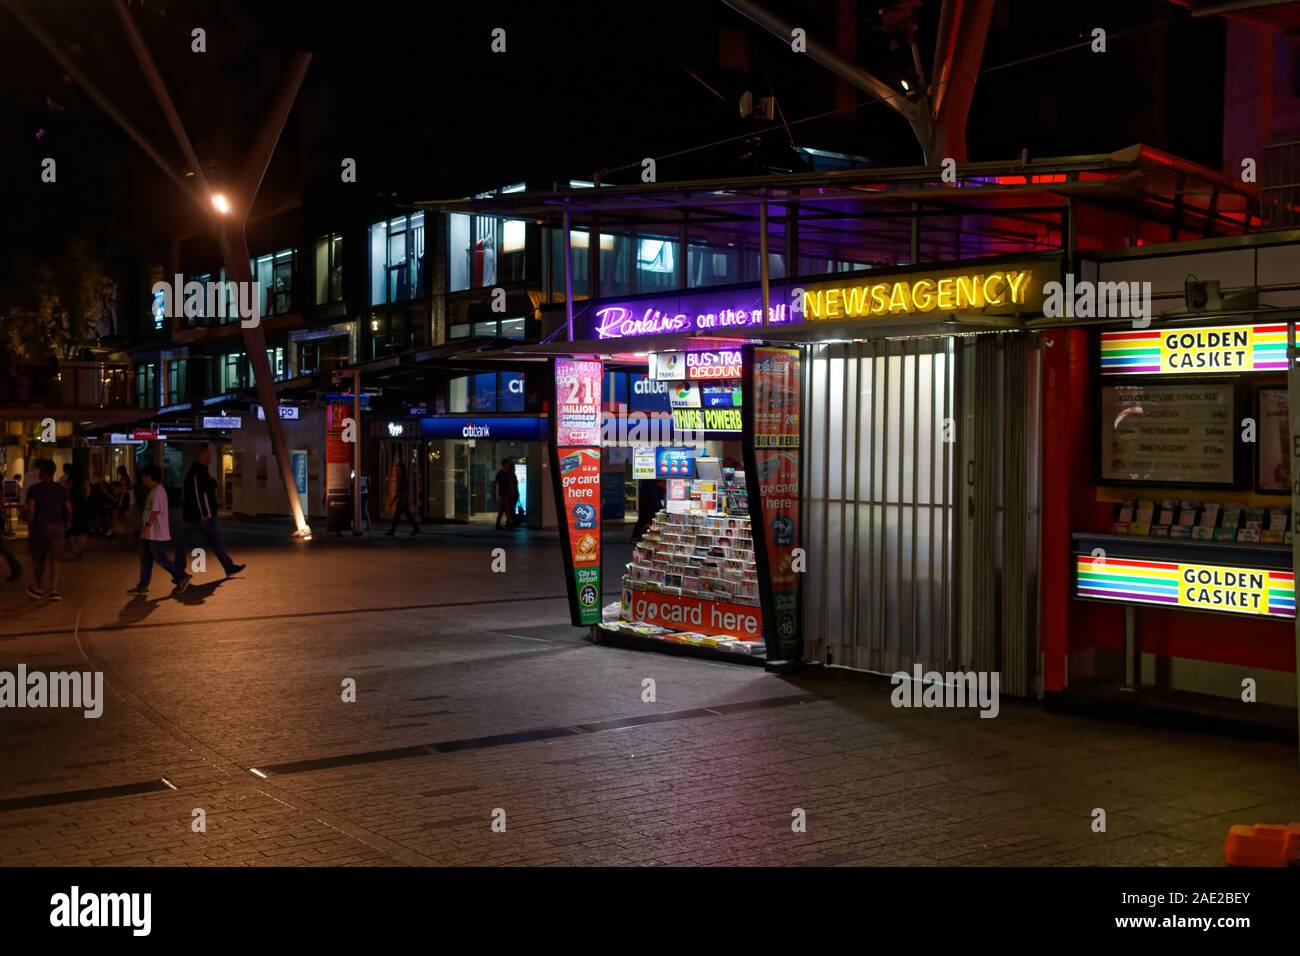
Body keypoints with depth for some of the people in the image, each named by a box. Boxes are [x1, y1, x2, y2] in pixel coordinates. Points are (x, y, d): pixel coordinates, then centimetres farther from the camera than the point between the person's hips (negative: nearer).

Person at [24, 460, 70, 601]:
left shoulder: (34, 489, -5)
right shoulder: (61, 489, 4)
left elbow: (30, 510, -14)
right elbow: (69, 510, 1)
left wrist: (29, 528, -4)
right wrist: (66, 525, 15)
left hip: (39, 526, -2)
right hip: (57, 527, 2)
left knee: (39, 560, 14)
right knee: (54, 561, 3)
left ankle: (39, 589, 26)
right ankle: (54, 591, -7)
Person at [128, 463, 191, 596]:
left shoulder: (158, 491, -16)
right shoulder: (153, 491, 16)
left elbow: (155, 511, -23)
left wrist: (147, 526, -27)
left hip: (156, 534, -10)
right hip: (149, 534, 10)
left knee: (160, 558, -6)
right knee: (145, 559, 10)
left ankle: (182, 577, 2)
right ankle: (142, 586, 14)